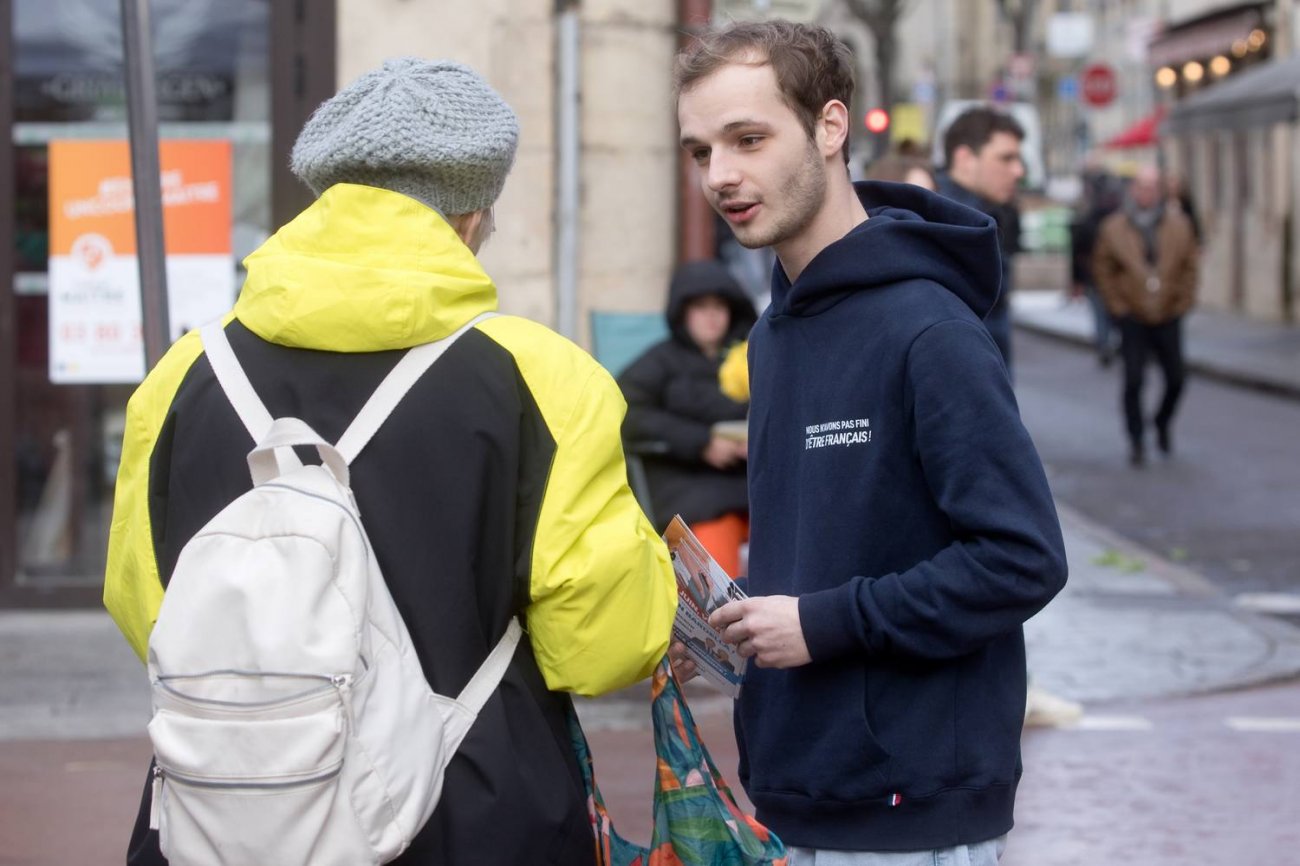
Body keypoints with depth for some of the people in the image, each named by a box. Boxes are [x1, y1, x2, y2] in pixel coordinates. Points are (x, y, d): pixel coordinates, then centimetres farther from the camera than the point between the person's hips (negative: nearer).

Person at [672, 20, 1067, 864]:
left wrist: (828, 623, -18)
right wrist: (730, 625, 2)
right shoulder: (775, 332, 10)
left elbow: (1023, 559, -20)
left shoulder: (929, 333, -16)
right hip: (800, 796, 8)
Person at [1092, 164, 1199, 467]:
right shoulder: (1114, 228, -3)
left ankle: (1163, 423, 31)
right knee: (1133, 380, -8)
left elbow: (1190, 266, 8)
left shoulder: (1178, 224, 1)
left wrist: (1183, 303, 1)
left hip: (1168, 317, 2)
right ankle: (1136, 440, 4)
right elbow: (1102, 269, 4)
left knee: (1176, 379, 4)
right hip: (1133, 318, -2)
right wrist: (1118, 306, -1)